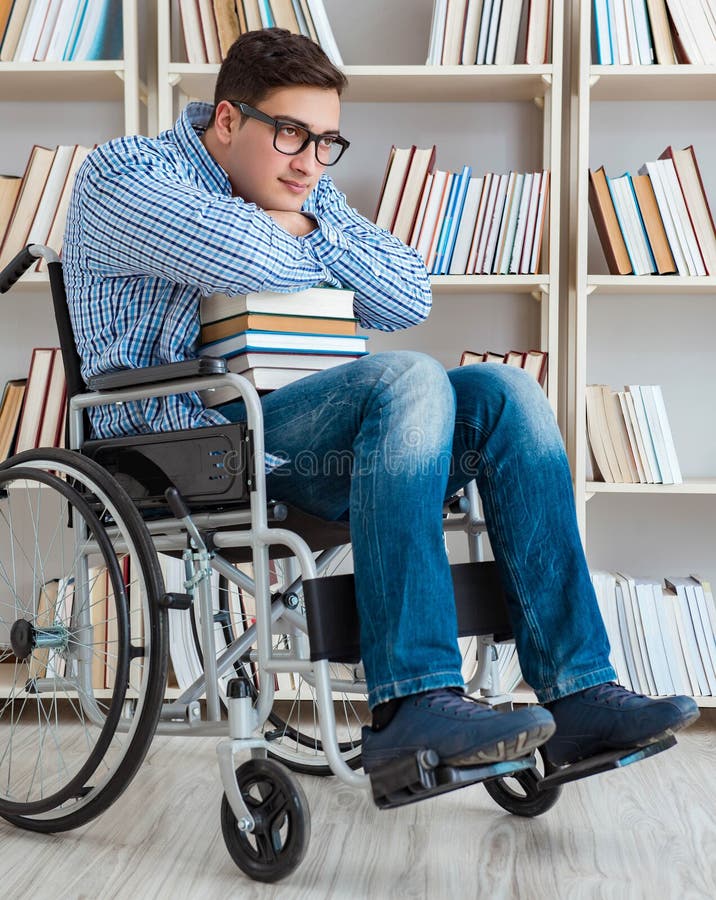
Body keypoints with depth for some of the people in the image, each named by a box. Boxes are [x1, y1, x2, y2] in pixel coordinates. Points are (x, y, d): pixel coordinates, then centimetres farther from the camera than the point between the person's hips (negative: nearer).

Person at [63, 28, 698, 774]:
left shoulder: (305, 194, 21)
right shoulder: (120, 175, -1)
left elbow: (408, 299, 7)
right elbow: (249, 260, -22)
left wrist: (306, 230, -3)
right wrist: (313, 249, 0)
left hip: (299, 421, 7)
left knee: (504, 393, -13)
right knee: (410, 381, -30)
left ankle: (576, 692, -19)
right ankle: (412, 702, -34)